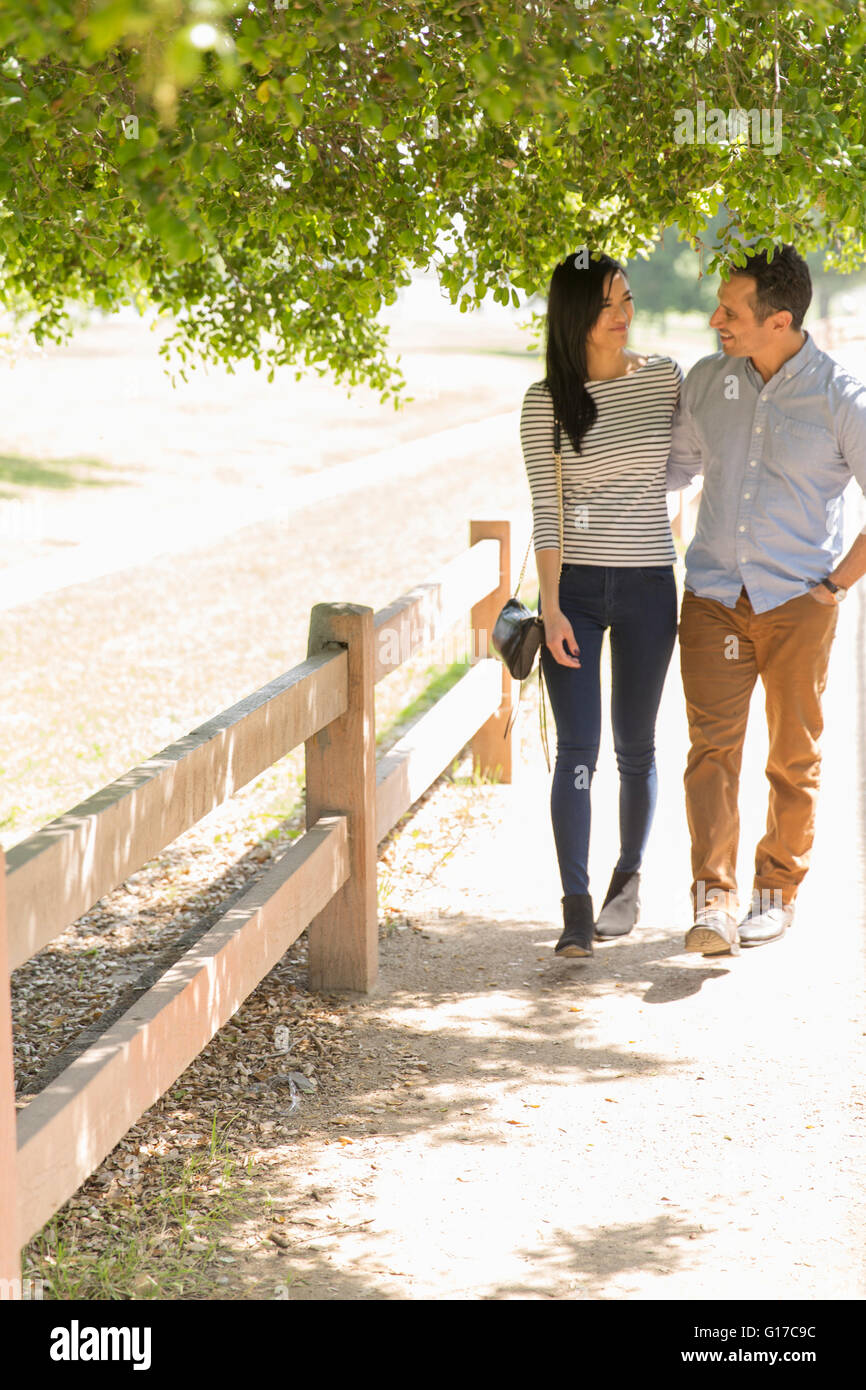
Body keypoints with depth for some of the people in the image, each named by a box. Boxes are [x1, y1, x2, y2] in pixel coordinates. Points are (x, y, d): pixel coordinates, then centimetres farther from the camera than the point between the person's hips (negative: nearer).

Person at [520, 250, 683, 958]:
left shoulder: (664, 377, 2)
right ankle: (577, 910, -4)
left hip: (649, 587, 2)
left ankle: (629, 876, 31)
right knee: (577, 750, -7)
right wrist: (551, 608, -12)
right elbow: (546, 512, -5)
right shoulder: (545, 402, -3)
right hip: (576, 587, -1)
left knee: (635, 746, 9)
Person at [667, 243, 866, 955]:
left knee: (794, 756, 7)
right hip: (713, 594, 2)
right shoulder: (707, 381, 6)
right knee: (712, 744, -10)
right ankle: (714, 900, -14)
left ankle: (777, 891, 22)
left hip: (797, 603, -2)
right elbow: (674, 465, 23)